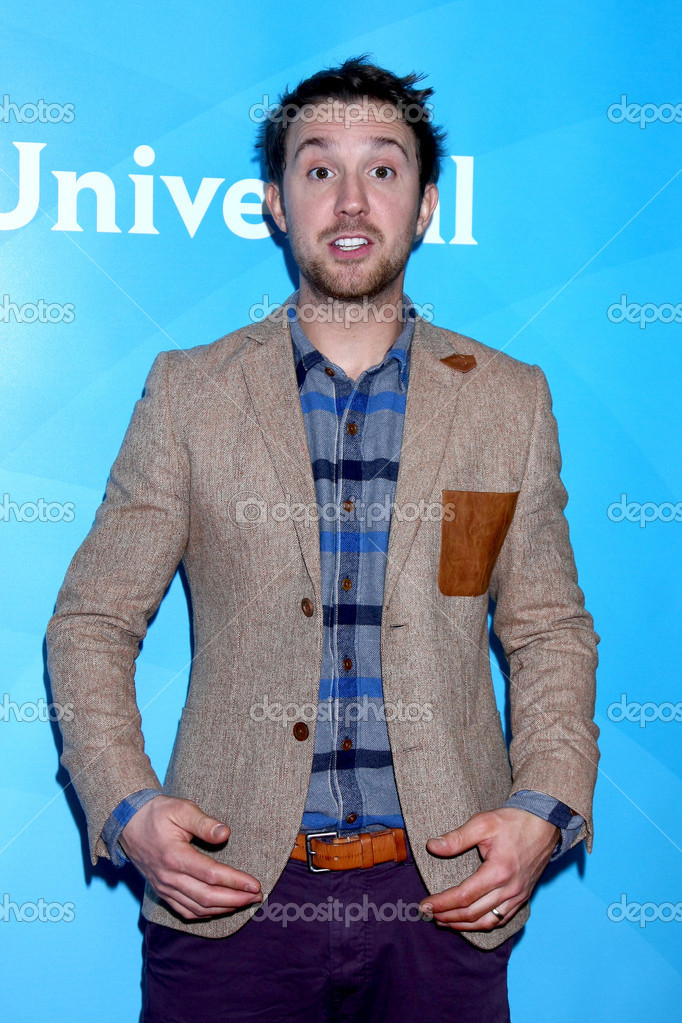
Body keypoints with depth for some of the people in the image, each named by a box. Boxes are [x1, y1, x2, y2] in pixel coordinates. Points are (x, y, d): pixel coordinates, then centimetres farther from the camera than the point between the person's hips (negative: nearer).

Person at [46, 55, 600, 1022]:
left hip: (447, 894, 1)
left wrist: (544, 811, -6)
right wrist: (126, 806, -10)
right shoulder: (188, 392, 2)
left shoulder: (509, 400, 5)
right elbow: (91, 623, 4)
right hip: (228, 886, 0)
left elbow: (552, 635, 9)